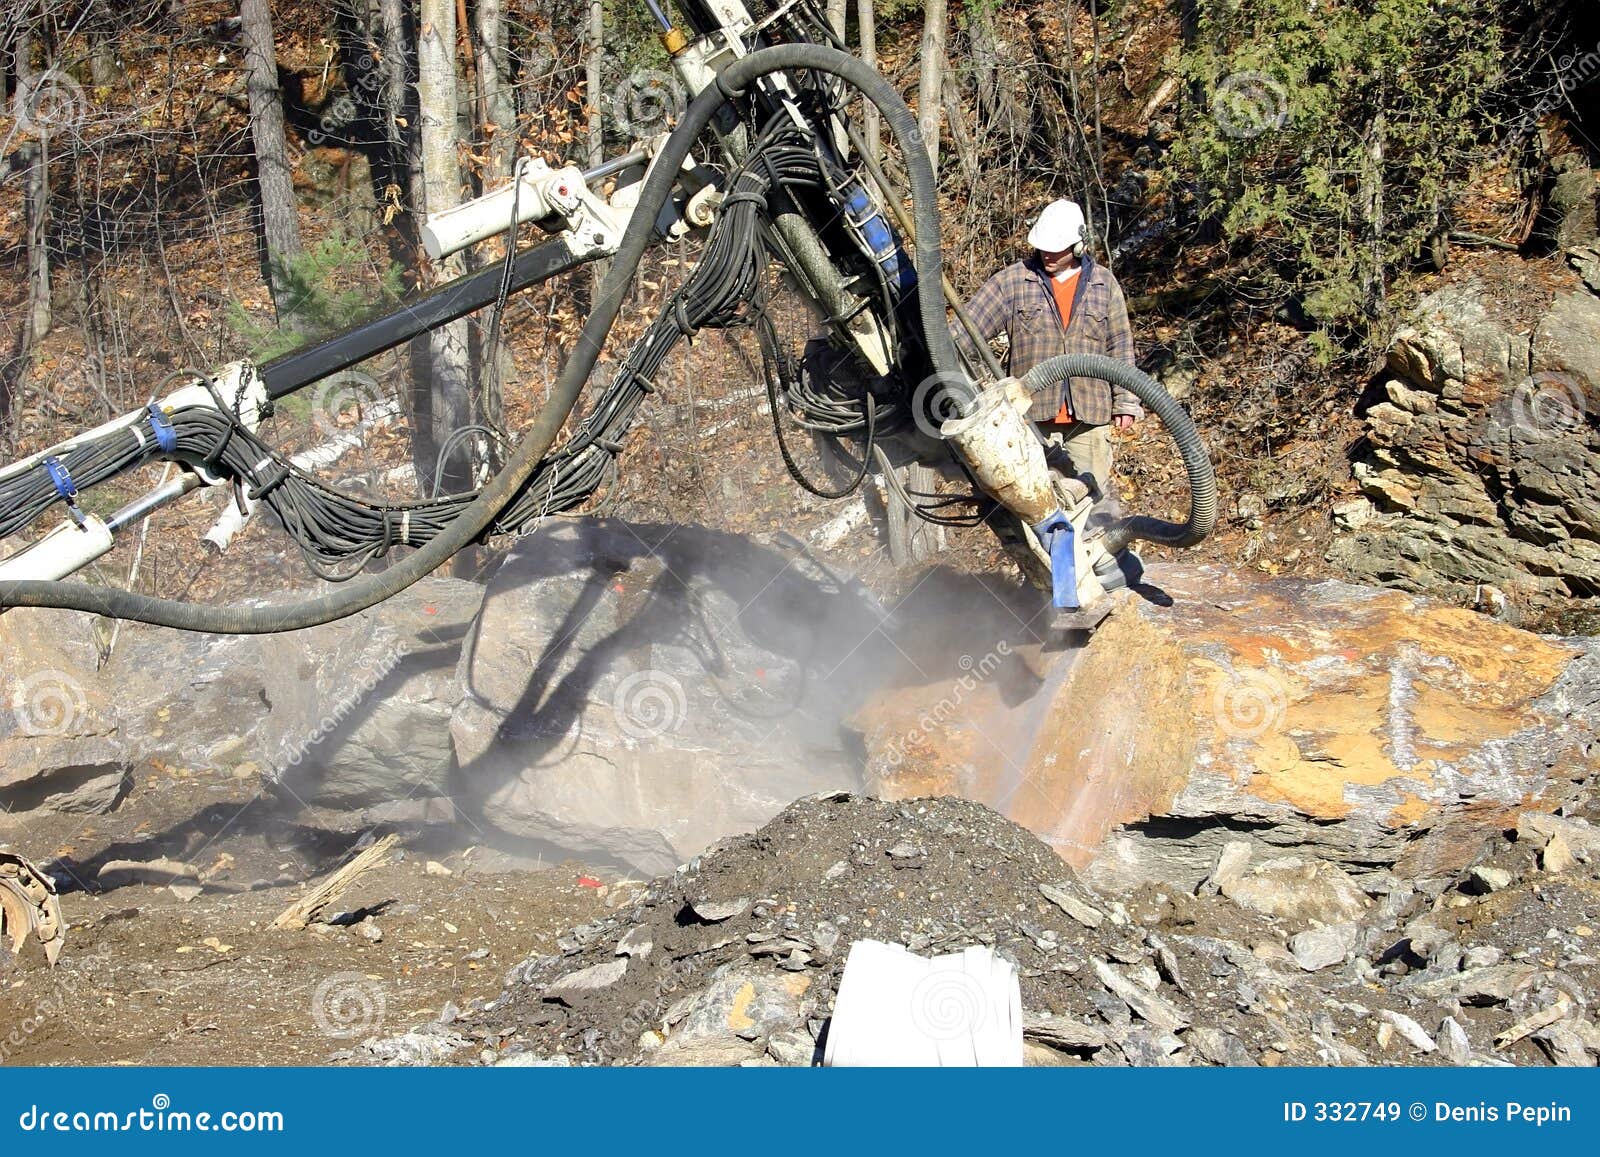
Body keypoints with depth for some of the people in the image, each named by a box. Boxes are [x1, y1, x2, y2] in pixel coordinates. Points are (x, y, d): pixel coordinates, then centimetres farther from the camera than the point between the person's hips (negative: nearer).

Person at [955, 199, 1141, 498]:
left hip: (1089, 417, 1)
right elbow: (967, 328, -5)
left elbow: (1120, 347, 11)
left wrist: (1125, 402, 7)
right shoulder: (1012, 280, 1)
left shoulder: (1104, 283, 7)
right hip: (1031, 416, -1)